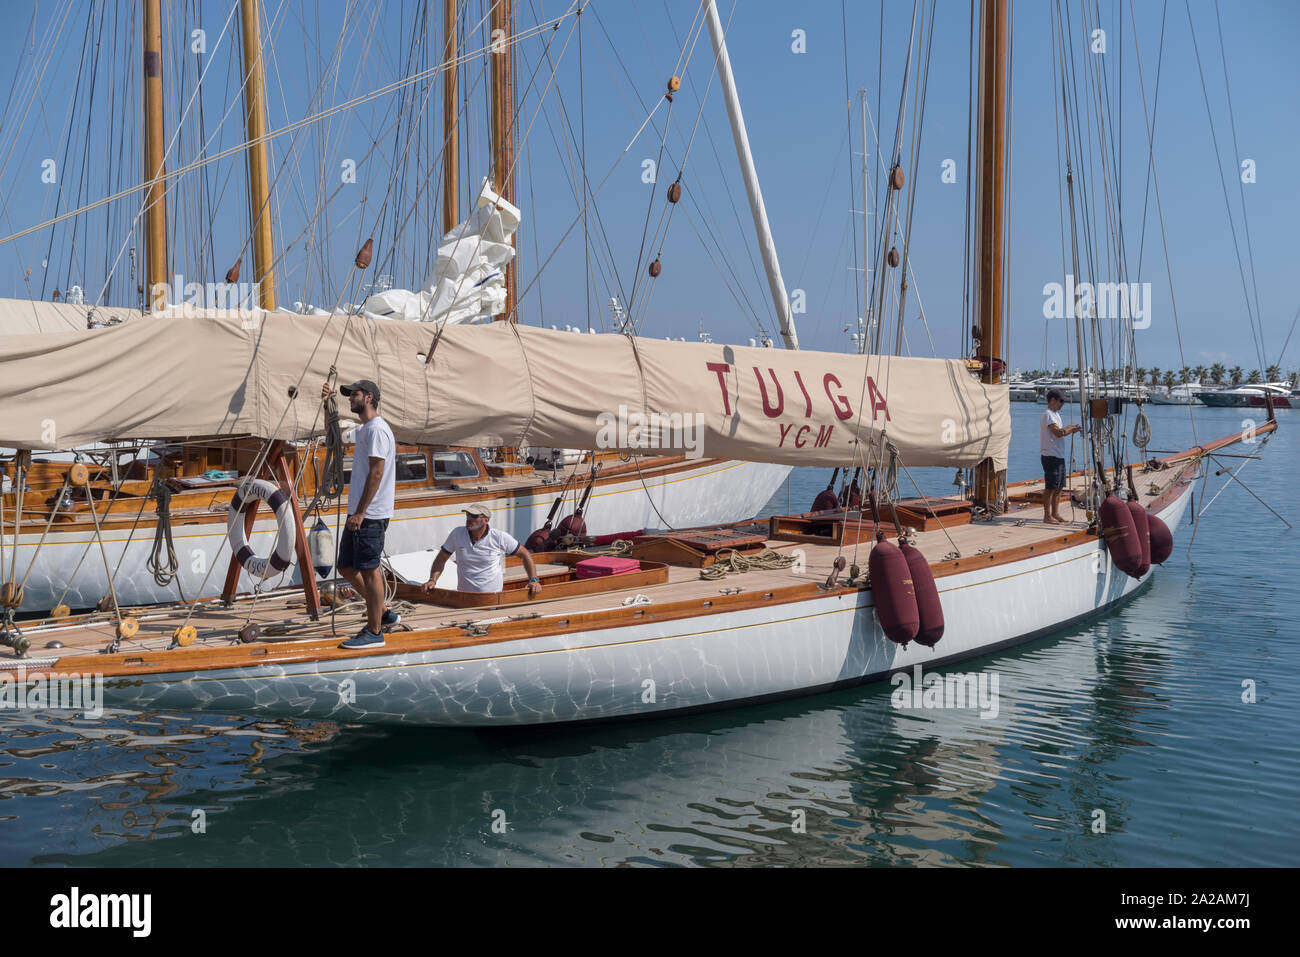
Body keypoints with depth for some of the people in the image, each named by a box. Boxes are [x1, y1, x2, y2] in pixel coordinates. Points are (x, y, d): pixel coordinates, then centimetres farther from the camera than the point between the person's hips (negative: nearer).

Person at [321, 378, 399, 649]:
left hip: (371, 515, -10)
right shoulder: (362, 430, 18)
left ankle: (374, 632, 1)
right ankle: (383, 614, 23)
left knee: (369, 570, -5)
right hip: (358, 514, 10)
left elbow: (376, 474, -19)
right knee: (347, 567, 14)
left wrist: (360, 513, -20)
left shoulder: (377, 429, -13)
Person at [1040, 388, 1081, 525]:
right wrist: (1070, 428, -8)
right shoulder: (1048, 415, -13)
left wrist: (1071, 429, 3)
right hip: (1051, 456, -10)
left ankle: (1055, 514, 16)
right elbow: (1058, 433, -23)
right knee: (1050, 487, -7)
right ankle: (1047, 515, -3)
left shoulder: (1056, 414, 20)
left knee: (1059, 487, 11)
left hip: (1059, 456, 10)